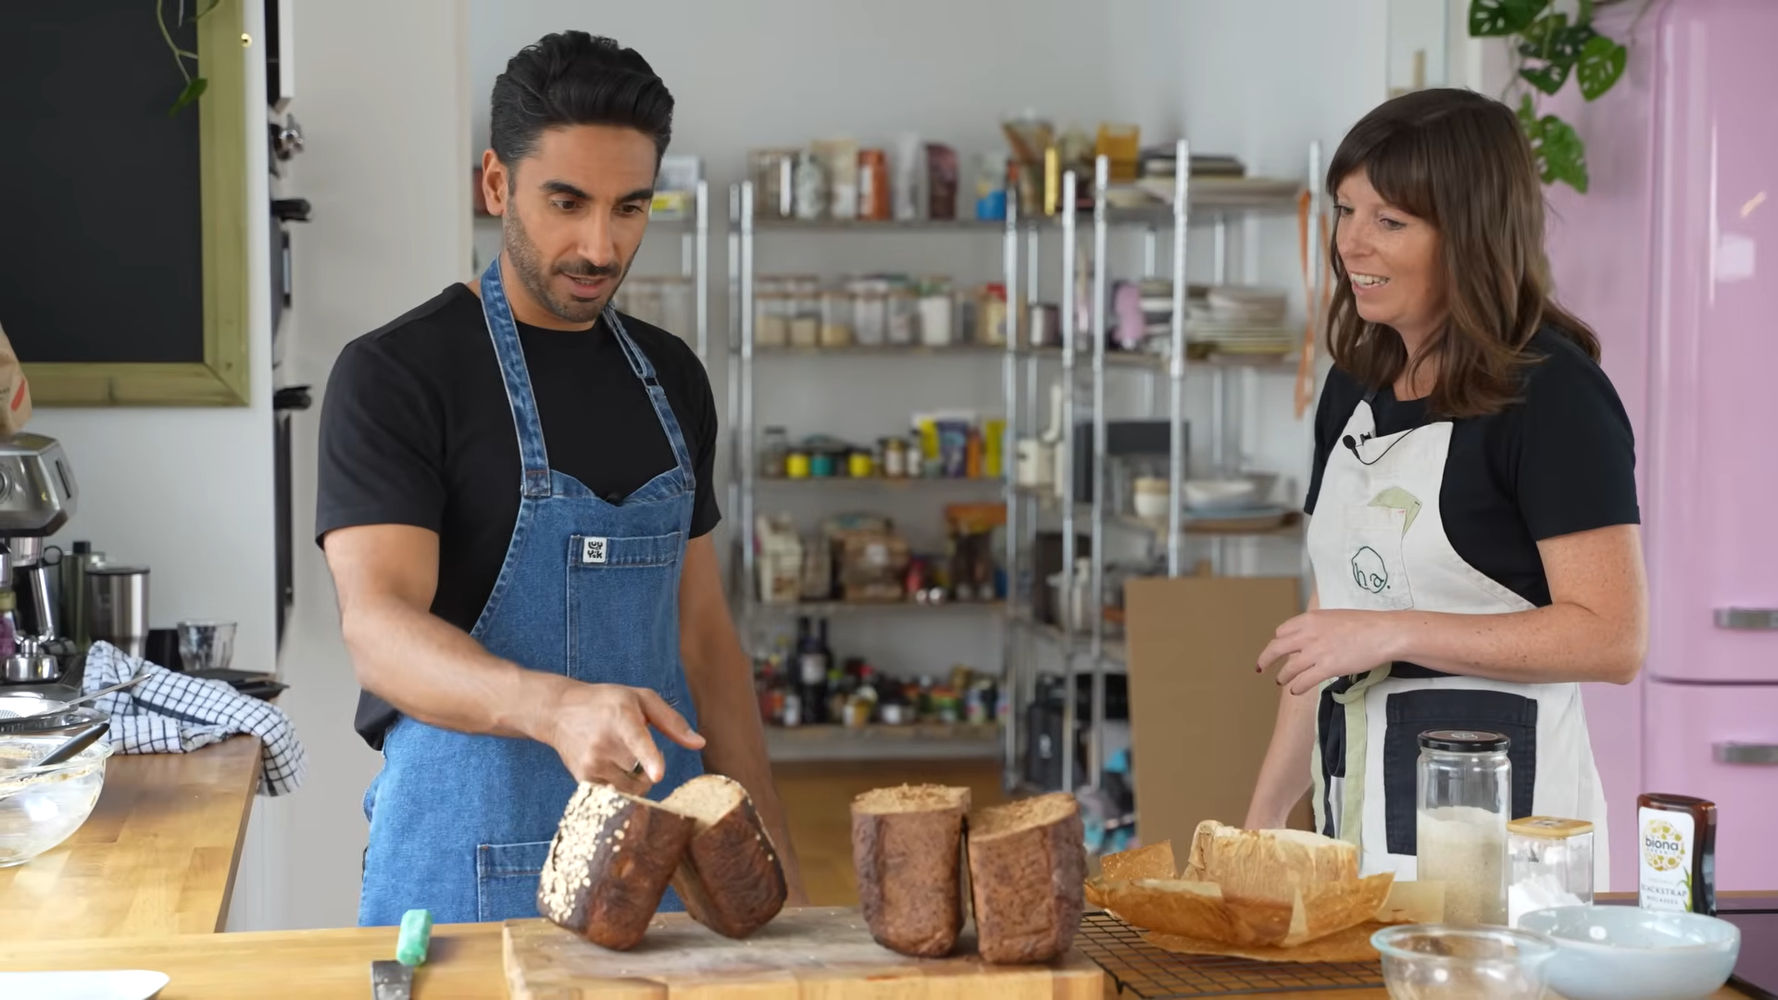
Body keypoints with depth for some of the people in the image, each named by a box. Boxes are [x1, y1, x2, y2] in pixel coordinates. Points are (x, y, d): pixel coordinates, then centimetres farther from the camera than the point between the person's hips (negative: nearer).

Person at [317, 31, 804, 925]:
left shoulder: (671, 378, 10)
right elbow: (379, 630, -20)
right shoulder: (392, 375, -8)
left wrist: (773, 864, 8)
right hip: (465, 875, -5)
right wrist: (556, 706, -38)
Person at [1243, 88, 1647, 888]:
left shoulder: (1553, 394, -11)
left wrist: (1391, 633, -21)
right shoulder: (1355, 385, 12)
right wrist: (1264, 817, 12)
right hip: (1354, 807, 7)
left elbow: (1611, 639, -17)